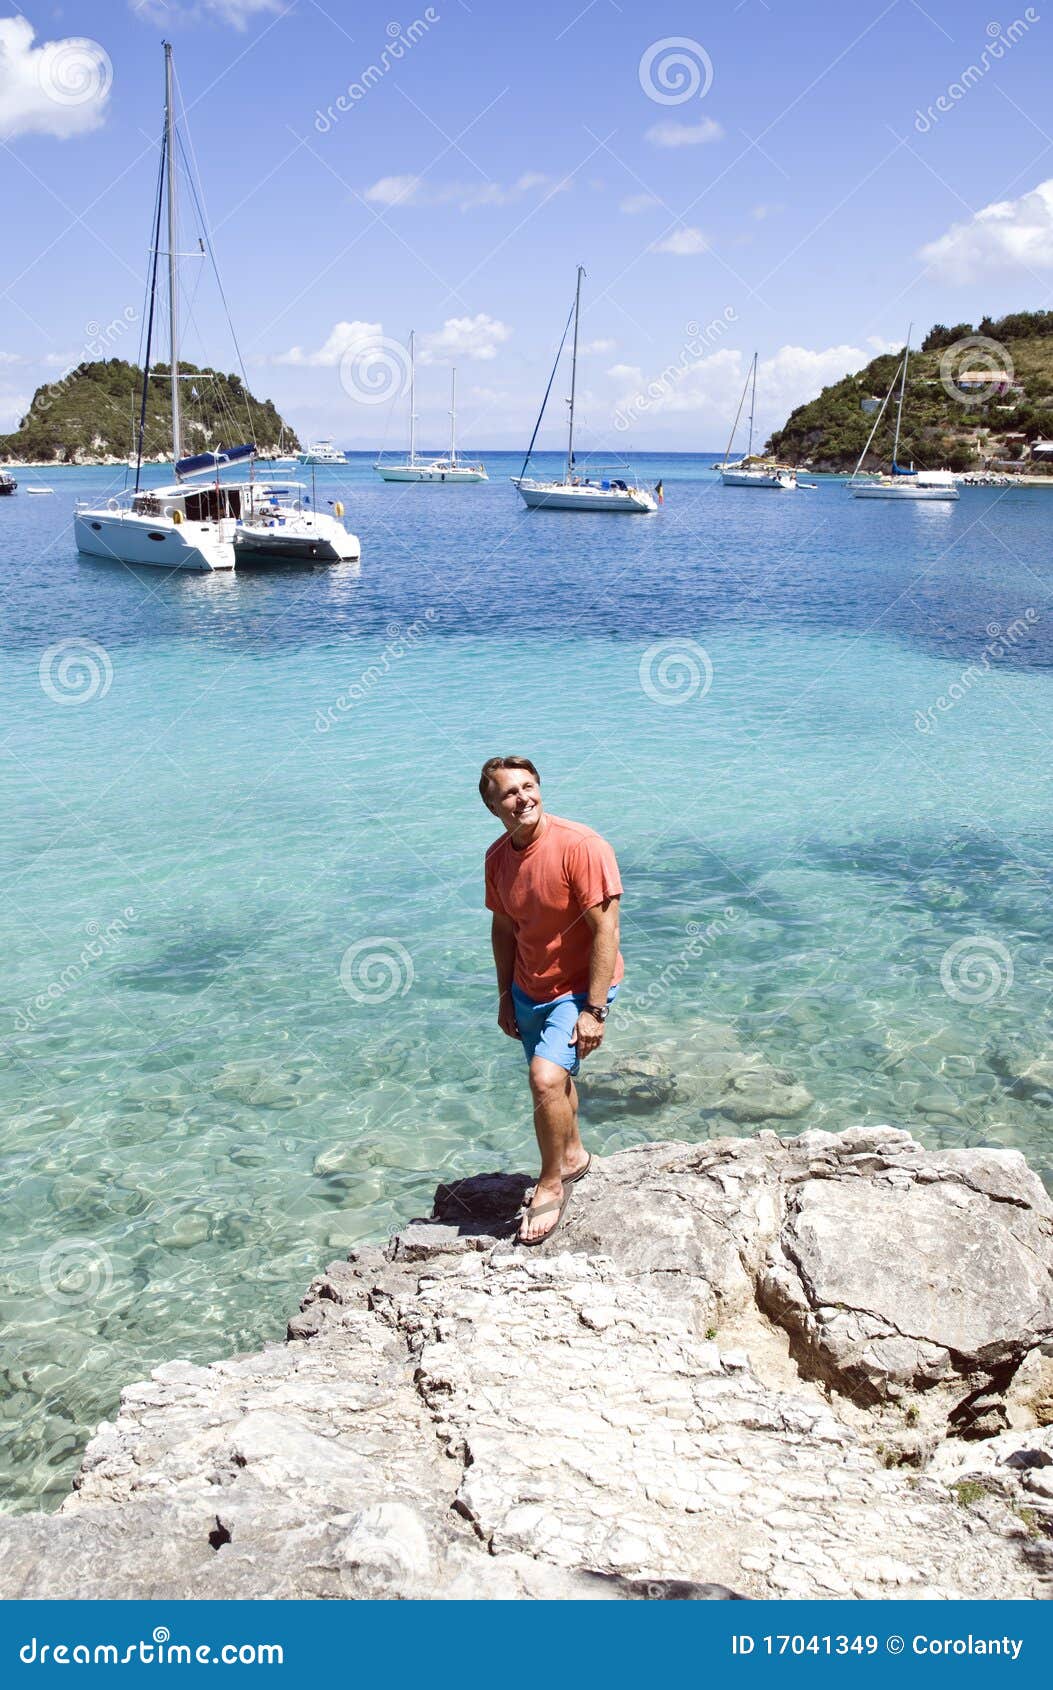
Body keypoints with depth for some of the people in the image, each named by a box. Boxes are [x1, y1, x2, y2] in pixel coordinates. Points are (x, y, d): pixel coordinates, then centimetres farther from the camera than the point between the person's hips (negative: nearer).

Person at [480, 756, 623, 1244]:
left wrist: (594, 1010, -23)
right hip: (529, 991, 7)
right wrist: (505, 995, 11)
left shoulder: (581, 846, -24)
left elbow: (605, 931, -23)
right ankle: (573, 1156, 49)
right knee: (553, 1077, 22)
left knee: (546, 1077, -22)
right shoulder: (498, 856, -4)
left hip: (579, 988, -6)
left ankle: (551, 1183, 1)